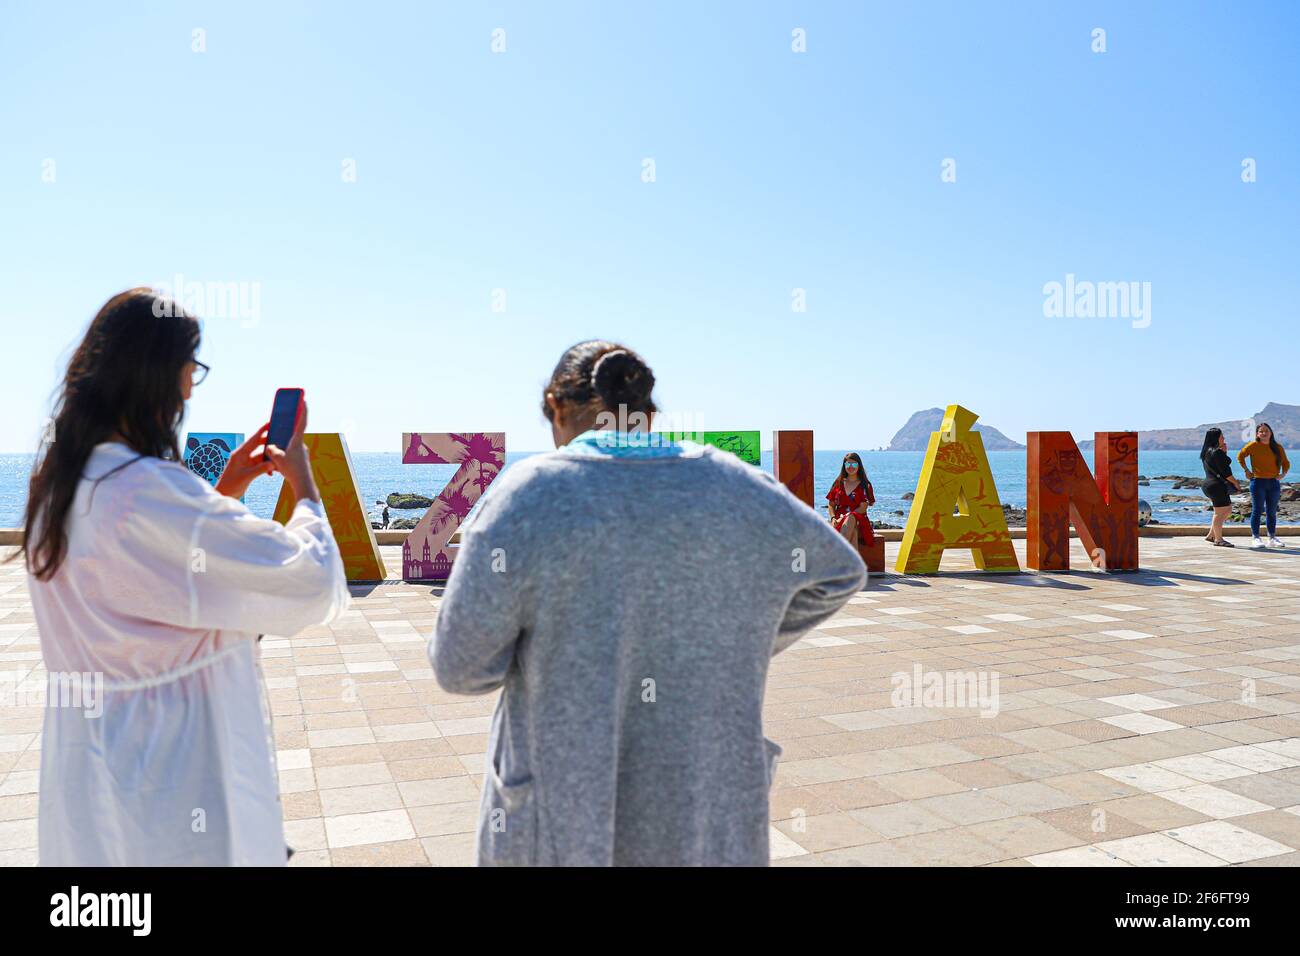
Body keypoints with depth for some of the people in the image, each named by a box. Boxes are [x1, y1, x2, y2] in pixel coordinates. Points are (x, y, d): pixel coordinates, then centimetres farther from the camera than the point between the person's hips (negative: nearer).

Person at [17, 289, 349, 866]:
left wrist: (225, 490, 12)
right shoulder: (151, 491, -27)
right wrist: (304, 487, -8)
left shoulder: (56, 487, 3)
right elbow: (315, 585, -25)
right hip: (181, 775, -9)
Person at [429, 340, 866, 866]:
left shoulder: (530, 494, -14)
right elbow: (838, 573, 13)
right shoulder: (738, 488, -3)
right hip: (708, 822, 3)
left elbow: (463, 663, -10)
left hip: (560, 826, -2)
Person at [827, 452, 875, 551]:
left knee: (850, 519, -40)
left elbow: (862, 508, -2)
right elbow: (831, 505, 18)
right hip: (839, 522, 2)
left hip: (858, 521, -2)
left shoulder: (865, 485, 9)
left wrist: (845, 517, -16)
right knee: (852, 531, -36)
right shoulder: (838, 483, 18)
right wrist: (833, 518, -5)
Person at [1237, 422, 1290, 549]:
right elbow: (1240, 456, 7)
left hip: (1274, 483, 4)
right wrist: (1246, 470, -1)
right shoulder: (1253, 446, -4)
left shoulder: (1278, 448, 6)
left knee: (1272, 512, 10)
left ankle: (1272, 538, 19)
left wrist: (1283, 474, -1)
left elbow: (1286, 463, 15)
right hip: (1258, 482, -4)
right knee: (1257, 511, -3)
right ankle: (1255, 538, 2)